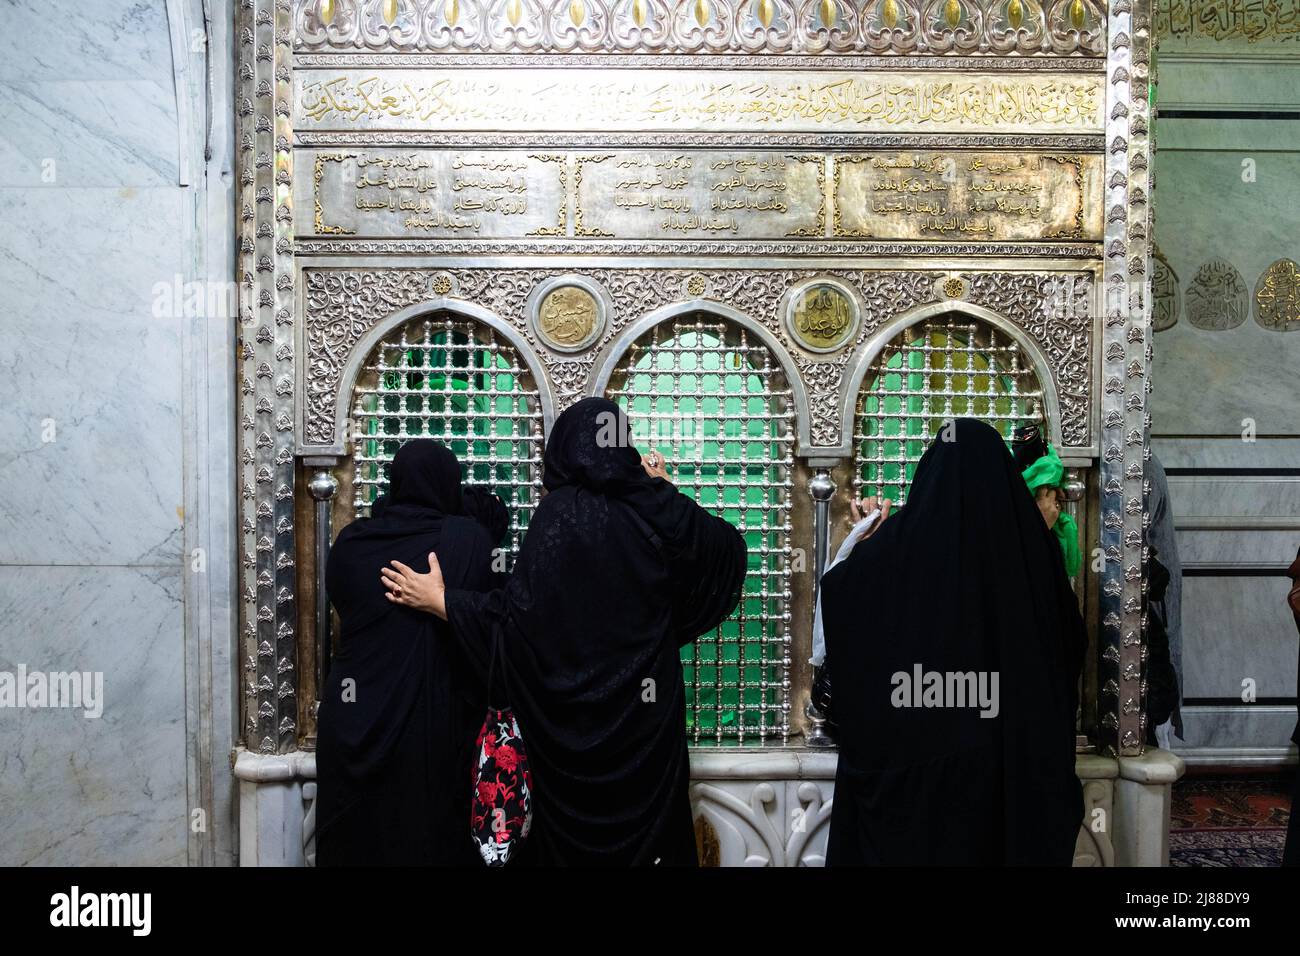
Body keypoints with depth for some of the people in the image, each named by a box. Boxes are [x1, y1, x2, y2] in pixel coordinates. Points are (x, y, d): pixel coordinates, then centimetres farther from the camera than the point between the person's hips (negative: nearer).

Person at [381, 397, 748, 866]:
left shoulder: (559, 512, -12)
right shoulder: (655, 506, -4)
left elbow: (521, 608, -18)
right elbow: (728, 546, 11)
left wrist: (440, 600, -8)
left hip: (574, 710, -2)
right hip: (645, 706, 3)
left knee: (573, 827, 11)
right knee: (644, 817, 14)